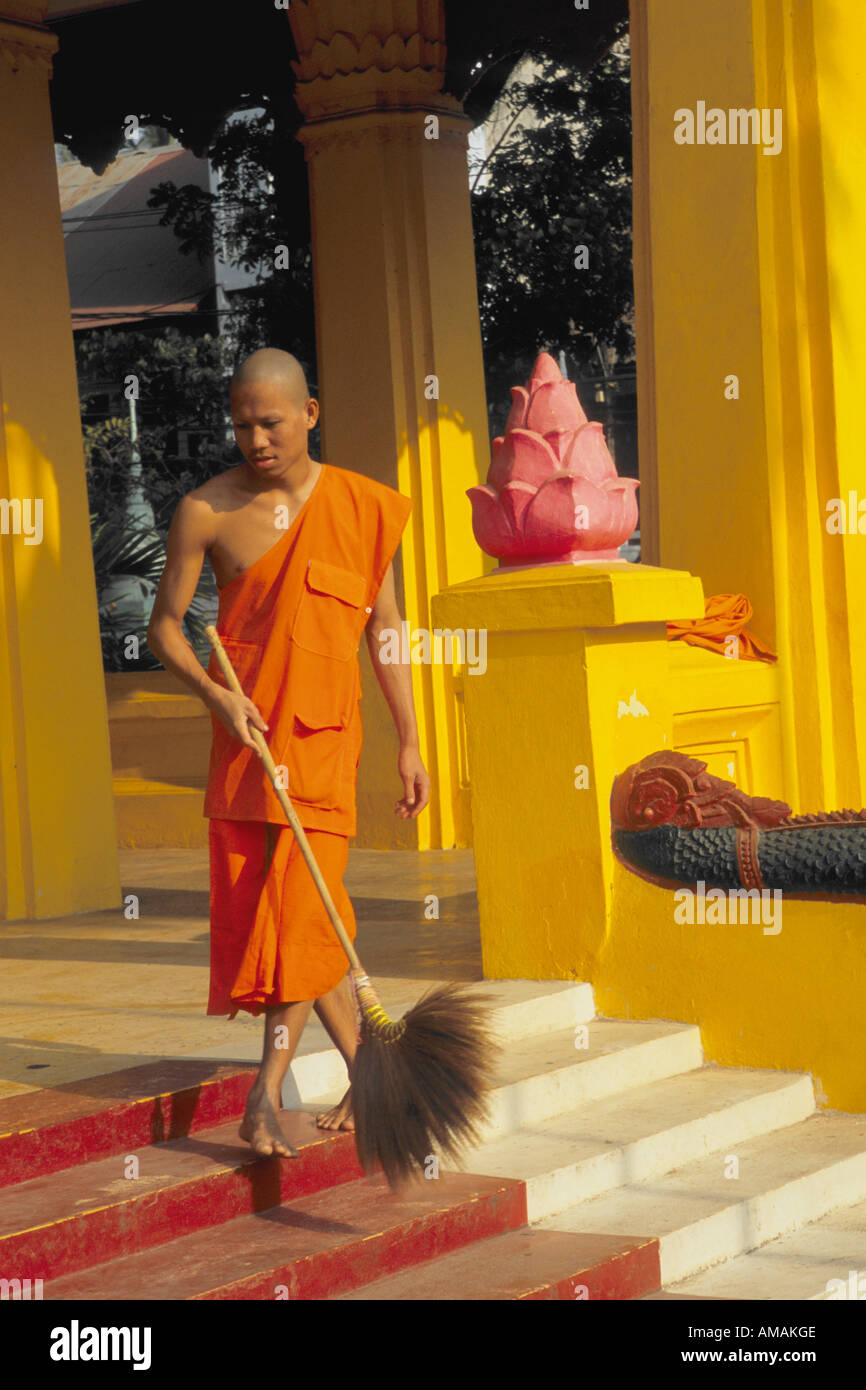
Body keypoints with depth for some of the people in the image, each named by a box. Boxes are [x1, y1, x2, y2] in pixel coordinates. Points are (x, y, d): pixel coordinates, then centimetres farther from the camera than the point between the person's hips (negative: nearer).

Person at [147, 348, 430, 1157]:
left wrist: (409, 744, 7)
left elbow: (383, 628, 9)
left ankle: (268, 1091, -2)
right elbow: (164, 626, 3)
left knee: (301, 905, -10)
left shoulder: (362, 507, 3)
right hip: (244, 729, 1)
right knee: (276, 908, 2)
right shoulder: (207, 511, -2)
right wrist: (215, 694, -15)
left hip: (325, 730, 0)